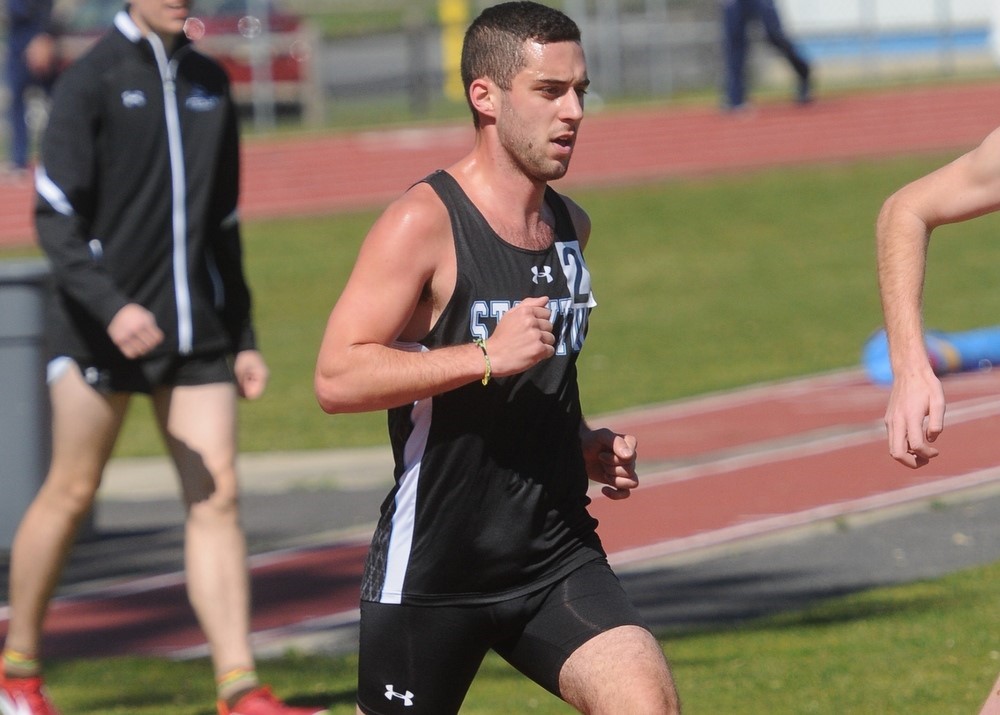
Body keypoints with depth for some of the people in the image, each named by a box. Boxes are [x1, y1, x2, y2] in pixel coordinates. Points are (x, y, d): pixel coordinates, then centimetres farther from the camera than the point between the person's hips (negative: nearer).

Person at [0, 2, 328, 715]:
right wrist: (111, 307, -24)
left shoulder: (209, 82, 14)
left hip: (196, 330, 5)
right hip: (98, 329, -5)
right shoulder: (91, 80, -5)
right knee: (72, 493, 2)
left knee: (217, 497, -4)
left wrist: (243, 338, 18)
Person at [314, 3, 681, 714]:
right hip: (432, 568, -5)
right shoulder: (426, 222, -12)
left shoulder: (571, 227, 12)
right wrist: (486, 355, -26)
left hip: (557, 558, 5)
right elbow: (337, 378, -20)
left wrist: (584, 442, 10)